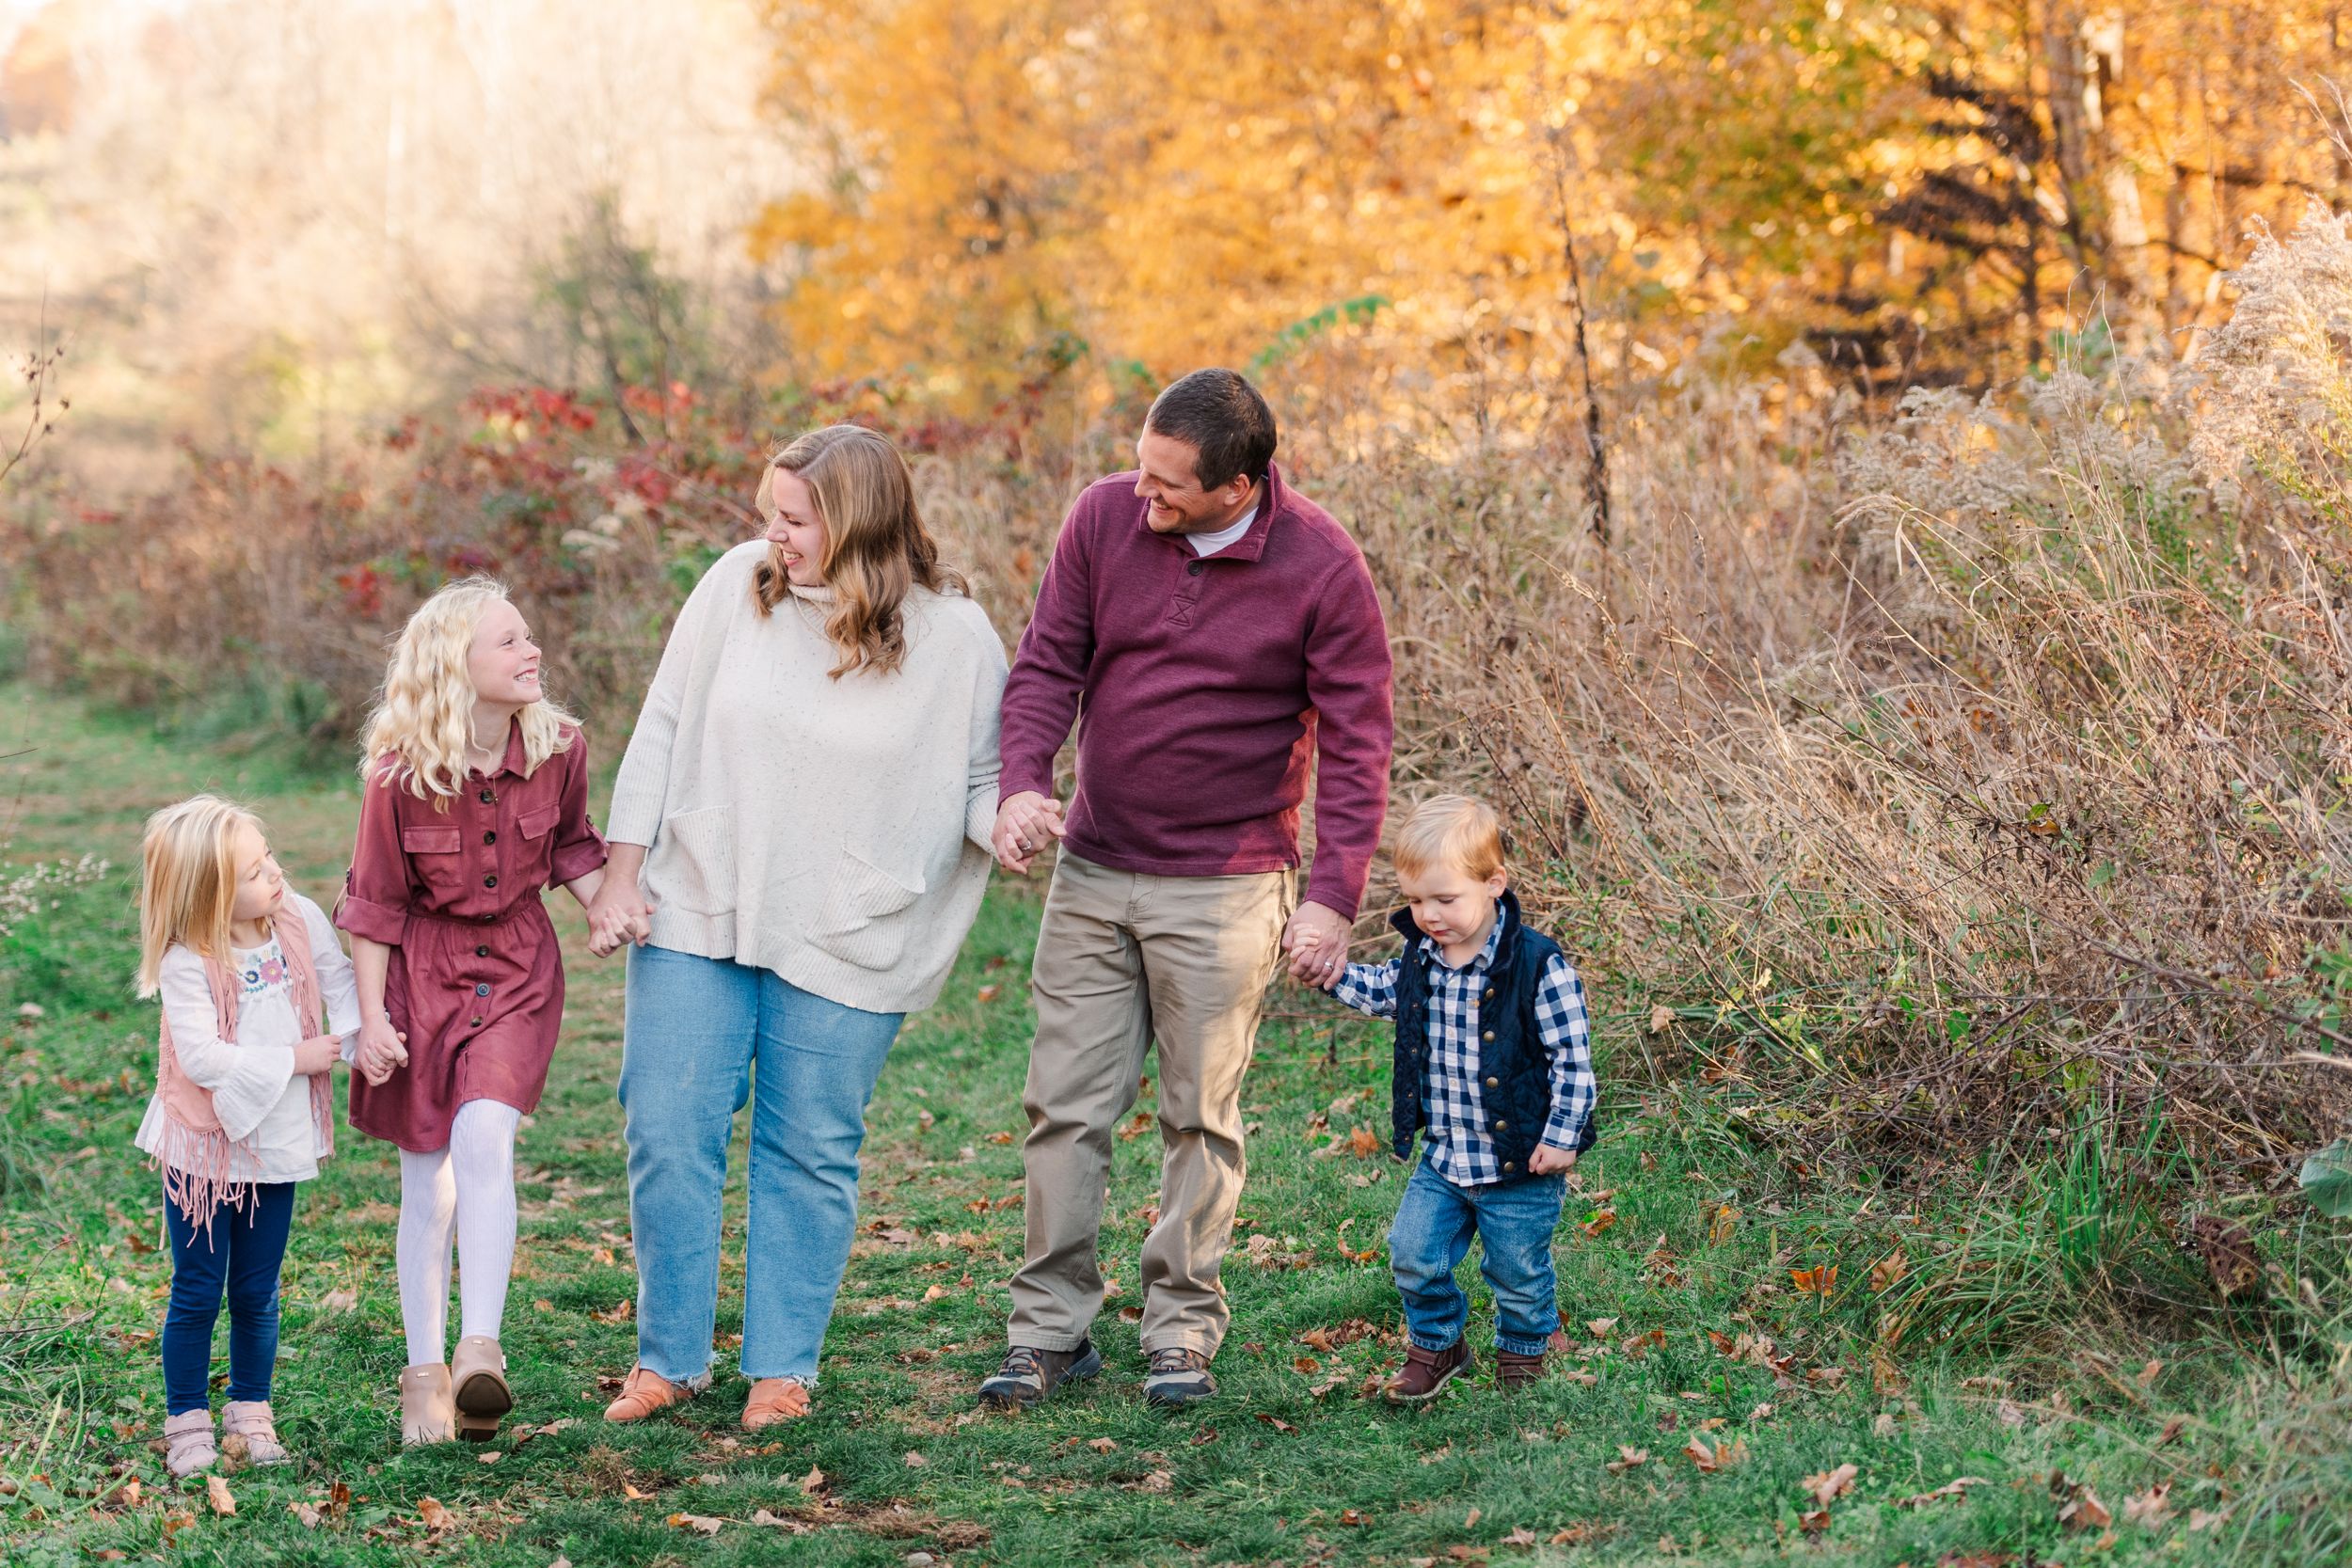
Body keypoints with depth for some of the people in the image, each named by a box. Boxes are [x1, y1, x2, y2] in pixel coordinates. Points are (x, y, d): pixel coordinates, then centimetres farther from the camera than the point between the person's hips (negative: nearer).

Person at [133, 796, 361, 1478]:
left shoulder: (299, 920, -7)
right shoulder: (186, 962, -22)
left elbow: (340, 977, 7)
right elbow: (202, 1058, -27)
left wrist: (353, 1037, -13)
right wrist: (297, 1059, -22)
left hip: (276, 1145, 4)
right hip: (204, 1147, -4)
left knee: (256, 1294, 13)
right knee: (198, 1295, 4)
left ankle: (251, 1414, 28)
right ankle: (187, 1423, 18)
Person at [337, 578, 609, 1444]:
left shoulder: (558, 747, -8)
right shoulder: (399, 772, -17)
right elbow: (374, 900, -7)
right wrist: (371, 1016, -8)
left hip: (517, 965, 1)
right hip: (422, 967, -1)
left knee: (484, 1137, -21)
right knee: (427, 1178, 4)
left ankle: (480, 1350, -25)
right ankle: (425, 1375, 14)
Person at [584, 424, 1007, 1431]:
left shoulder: (954, 638, -7)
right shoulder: (736, 586, -2)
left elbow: (982, 777, 3)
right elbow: (662, 732, 4)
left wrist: (1007, 822, -21)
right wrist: (621, 879, 2)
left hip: (842, 944, -2)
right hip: (696, 913, 2)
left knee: (811, 1152, 7)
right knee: (669, 1135, 1)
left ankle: (782, 1367, 21)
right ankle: (668, 1357, 17)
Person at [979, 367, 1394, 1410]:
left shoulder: (1322, 568, -13)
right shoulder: (1104, 517, -5)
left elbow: (1355, 741, -10)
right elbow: (1047, 662, 0)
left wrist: (1334, 894, -17)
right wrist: (1023, 782, -18)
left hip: (1225, 885, -3)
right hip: (1092, 867, 3)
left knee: (1201, 1115, 6)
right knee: (1065, 1105, 4)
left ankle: (1182, 1330, 17)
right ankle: (1050, 1327, 14)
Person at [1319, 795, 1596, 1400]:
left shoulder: (1539, 965, -20)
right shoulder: (1419, 958, -2)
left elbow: (1572, 1059, -15)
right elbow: (1381, 991, 20)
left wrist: (1562, 1137, -16)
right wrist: (1332, 972, 3)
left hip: (1521, 1164, -5)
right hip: (1443, 1158, 5)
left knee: (1517, 1269, 10)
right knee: (1414, 1254, 5)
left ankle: (1523, 1350, 37)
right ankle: (1436, 1345, 29)